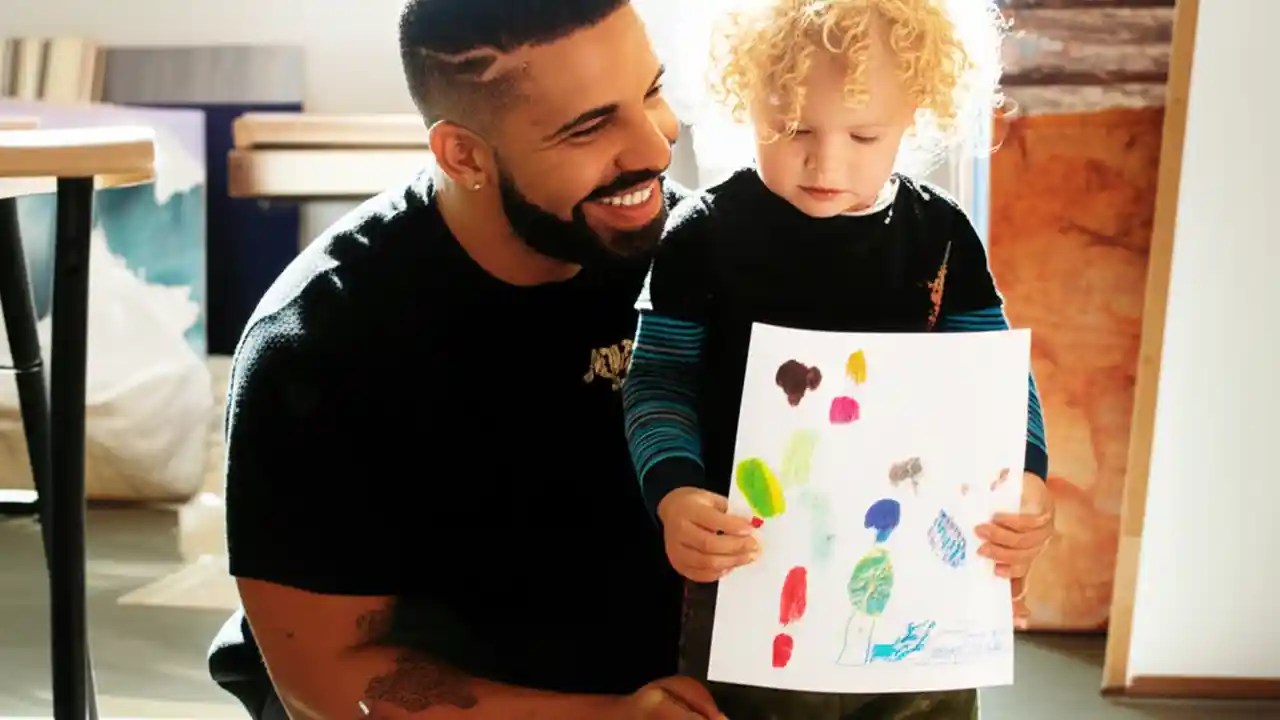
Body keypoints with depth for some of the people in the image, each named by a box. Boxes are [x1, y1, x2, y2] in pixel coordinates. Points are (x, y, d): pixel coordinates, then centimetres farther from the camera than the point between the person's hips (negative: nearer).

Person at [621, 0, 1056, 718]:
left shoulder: (942, 235, -3)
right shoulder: (705, 234, -10)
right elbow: (660, 381, -7)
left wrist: (1027, 480, -15)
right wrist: (674, 495, -23)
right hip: (752, 579, -2)